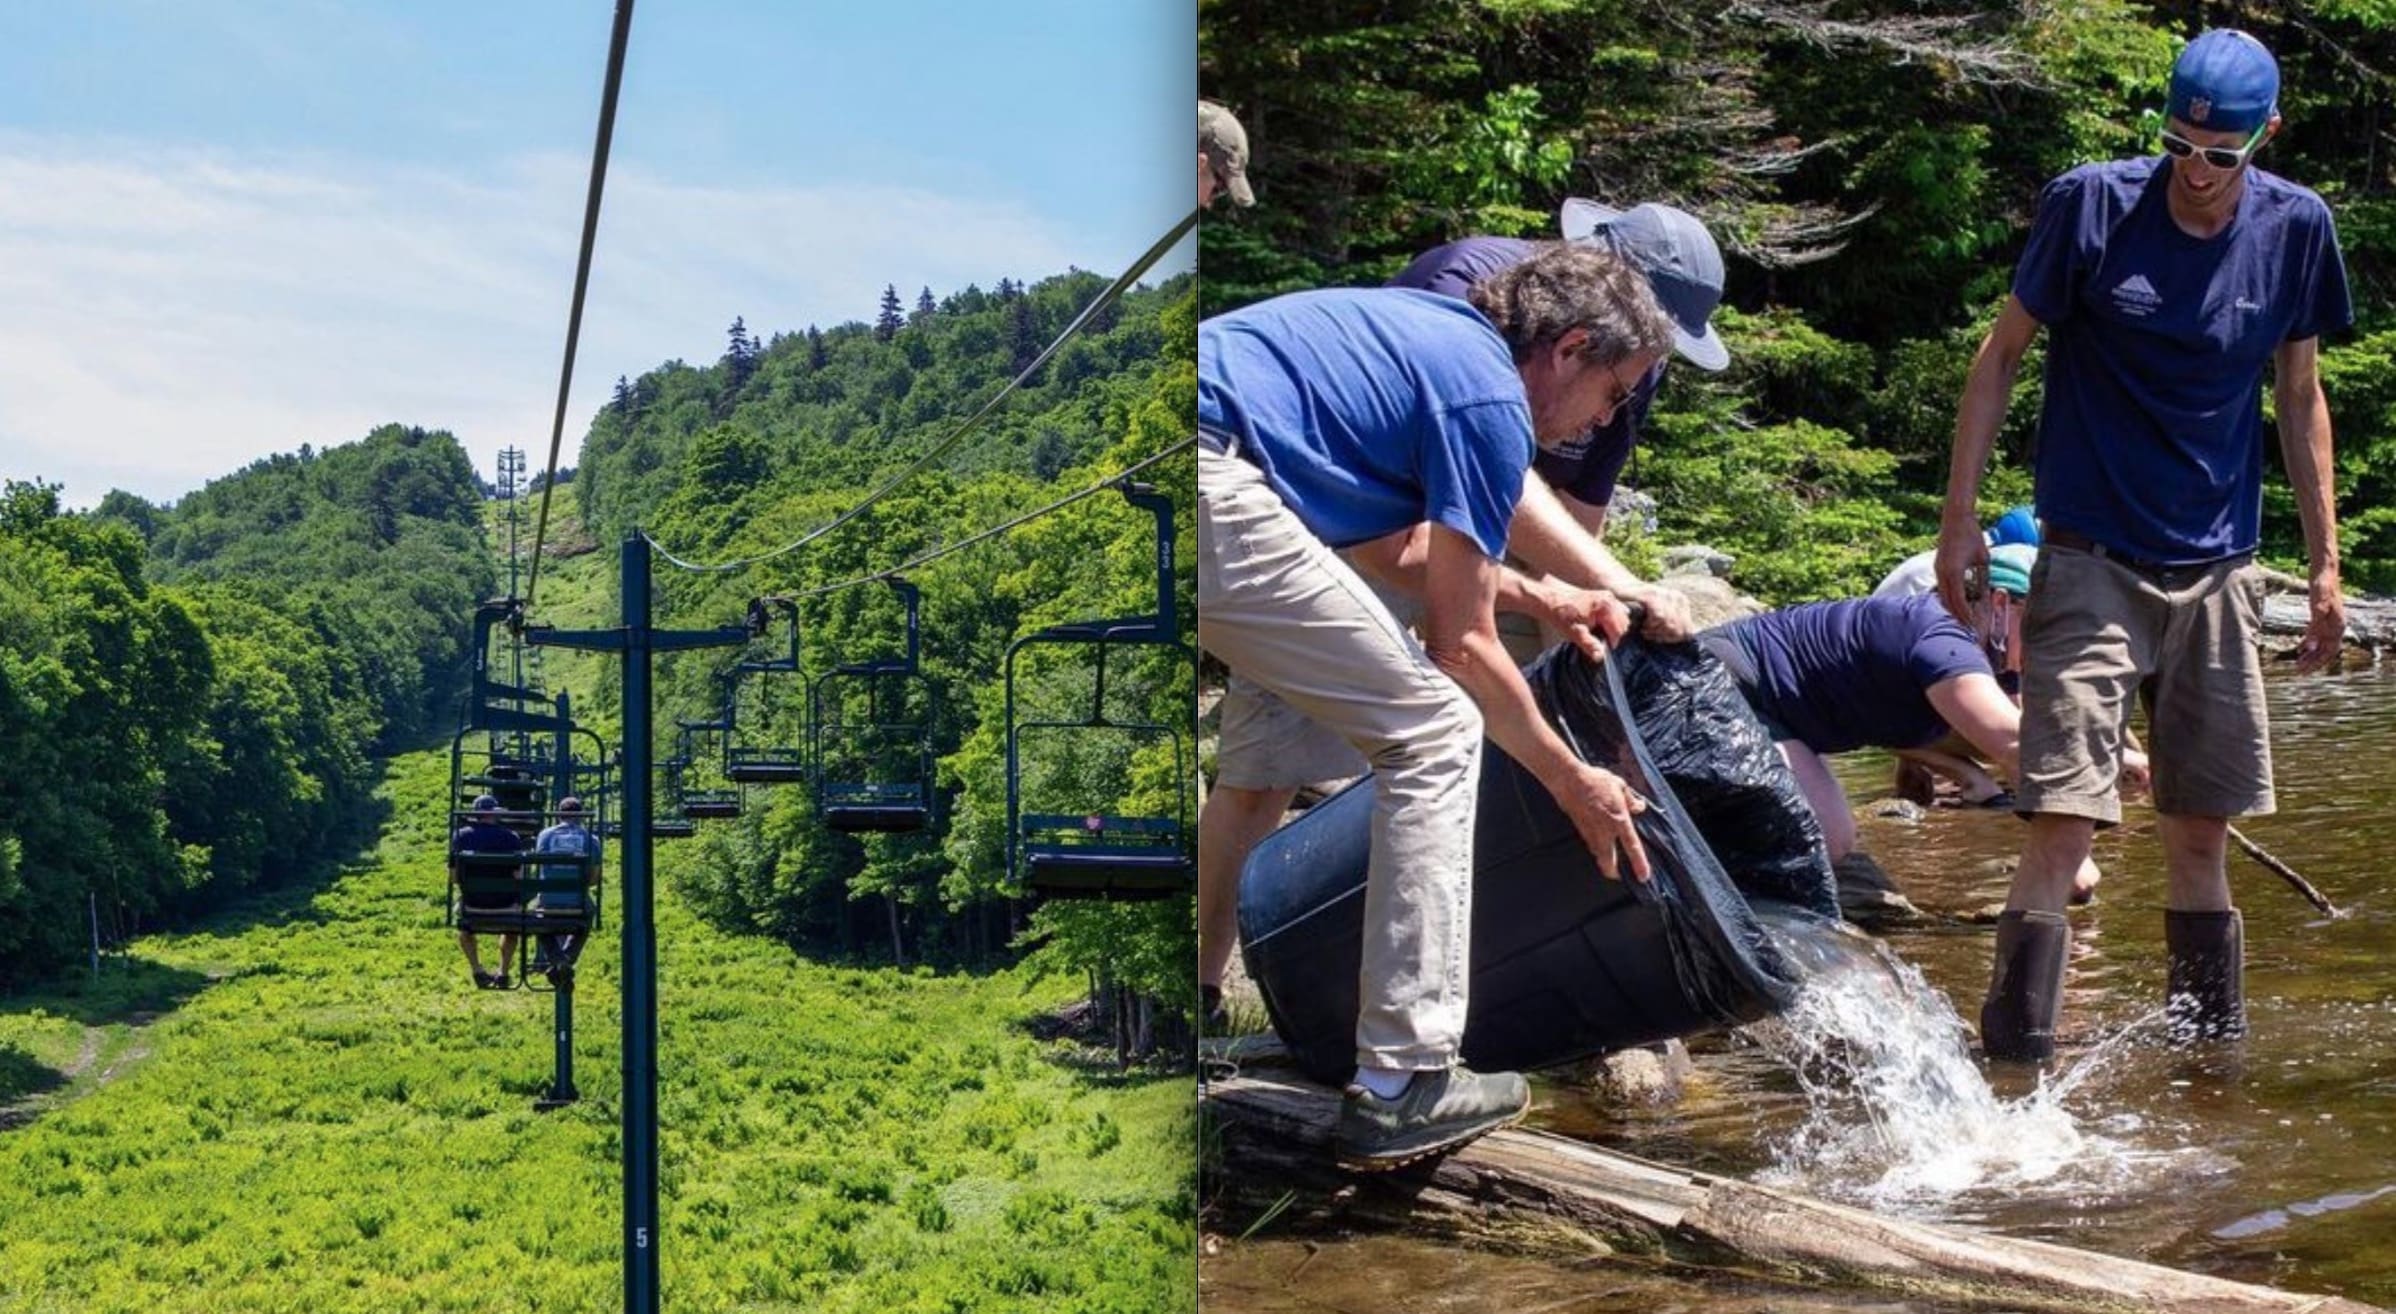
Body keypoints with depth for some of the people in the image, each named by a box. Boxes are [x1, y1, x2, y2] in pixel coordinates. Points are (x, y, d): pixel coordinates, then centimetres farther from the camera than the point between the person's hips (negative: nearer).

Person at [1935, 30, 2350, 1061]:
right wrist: (1959, 520, -5)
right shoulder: (2091, 206, -8)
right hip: (2090, 562, -3)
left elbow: (2300, 400, 12)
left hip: (2216, 573, 4)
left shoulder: (2296, 230, 2)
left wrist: (2326, 567, 11)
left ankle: (2210, 1041, 24)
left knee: (2201, 829, 10)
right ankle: (2014, 1057, -8)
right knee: (2065, 818, -13)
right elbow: (2001, 354, 0)